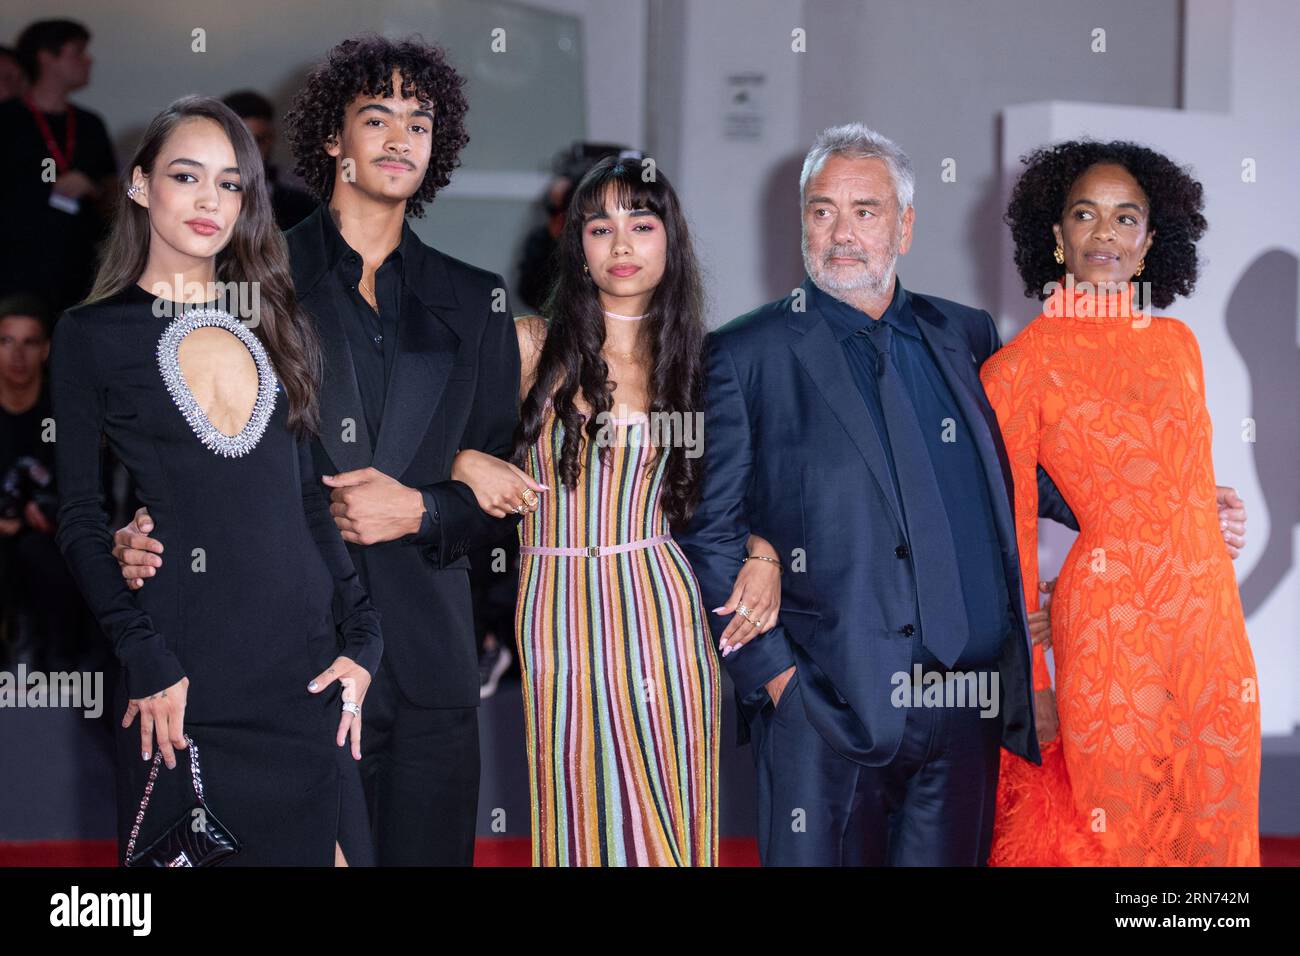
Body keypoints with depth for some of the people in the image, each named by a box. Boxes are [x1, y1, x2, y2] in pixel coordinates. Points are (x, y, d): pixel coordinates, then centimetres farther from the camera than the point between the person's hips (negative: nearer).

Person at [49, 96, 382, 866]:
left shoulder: (275, 324, 13)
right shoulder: (94, 334, 2)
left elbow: (311, 498, 14)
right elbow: (82, 520, -2)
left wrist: (360, 637, 4)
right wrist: (146, 659, -12)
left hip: (305, 662, 3)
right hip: (186, 677, -3)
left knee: (320, 843, 2)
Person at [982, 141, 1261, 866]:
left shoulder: (1178, 344, 10)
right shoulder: (1023, 364, -5)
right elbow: (1008, 534, -3)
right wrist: (1026, 682, -3)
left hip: (1213, 626, 5)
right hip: (1111, 632, -5)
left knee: (1214, 829, 11)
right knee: (1117, 837, 5)